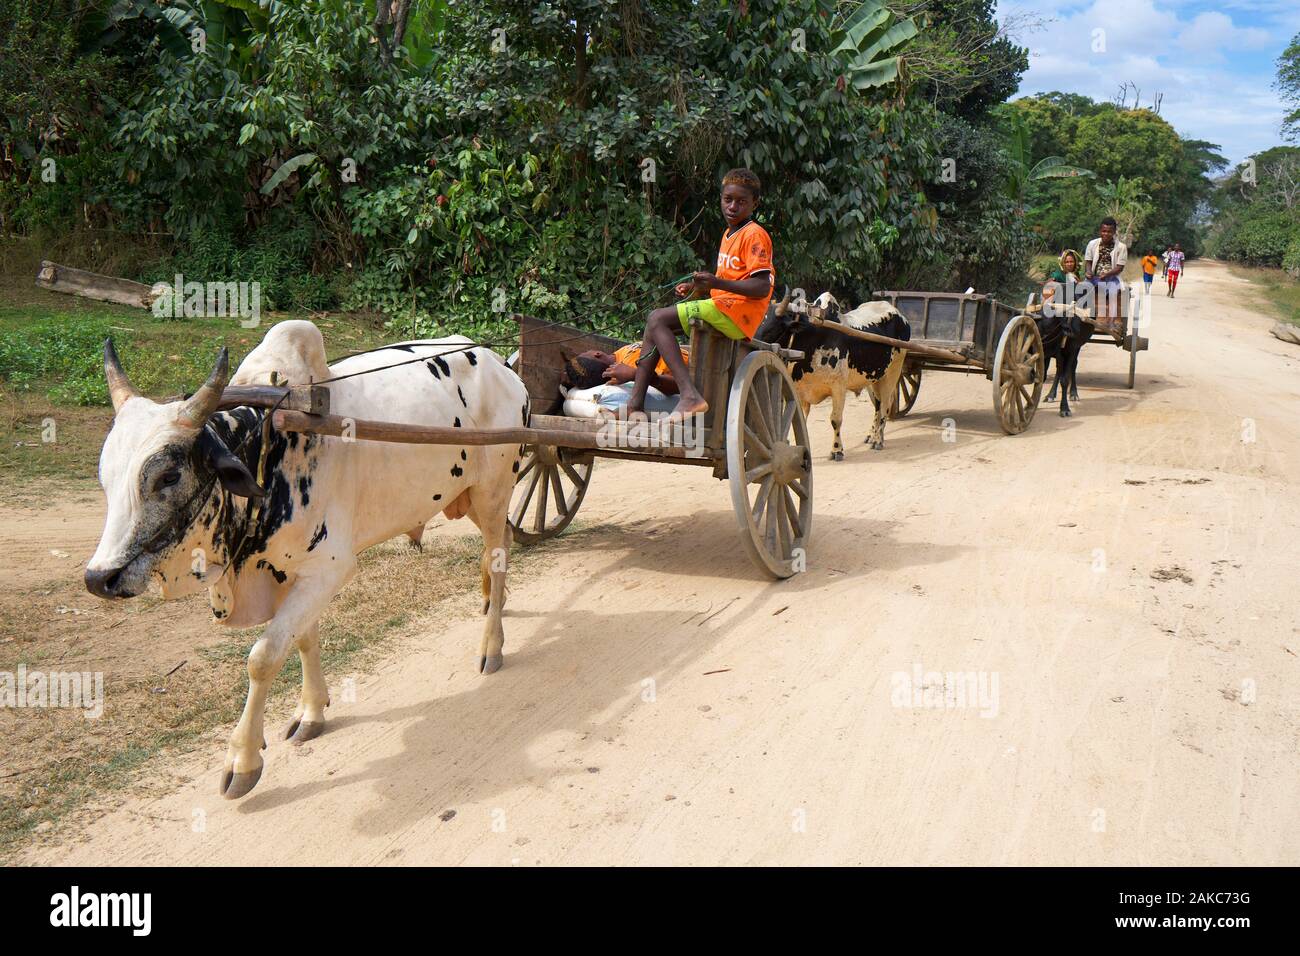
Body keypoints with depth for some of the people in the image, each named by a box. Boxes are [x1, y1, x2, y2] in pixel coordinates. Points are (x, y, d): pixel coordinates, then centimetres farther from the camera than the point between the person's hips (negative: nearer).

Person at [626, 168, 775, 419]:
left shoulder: (754, 234, -9)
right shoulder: (729, 234, 21)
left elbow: (762, 287, -18)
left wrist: (717, 283, -27)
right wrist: (697, 287, 12)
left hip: (737, 313, -10)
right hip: (722, 311, 10)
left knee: (657, 319, -16)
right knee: (655, 324, 8)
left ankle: (690, 395, -30)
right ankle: (635, 405, 0)